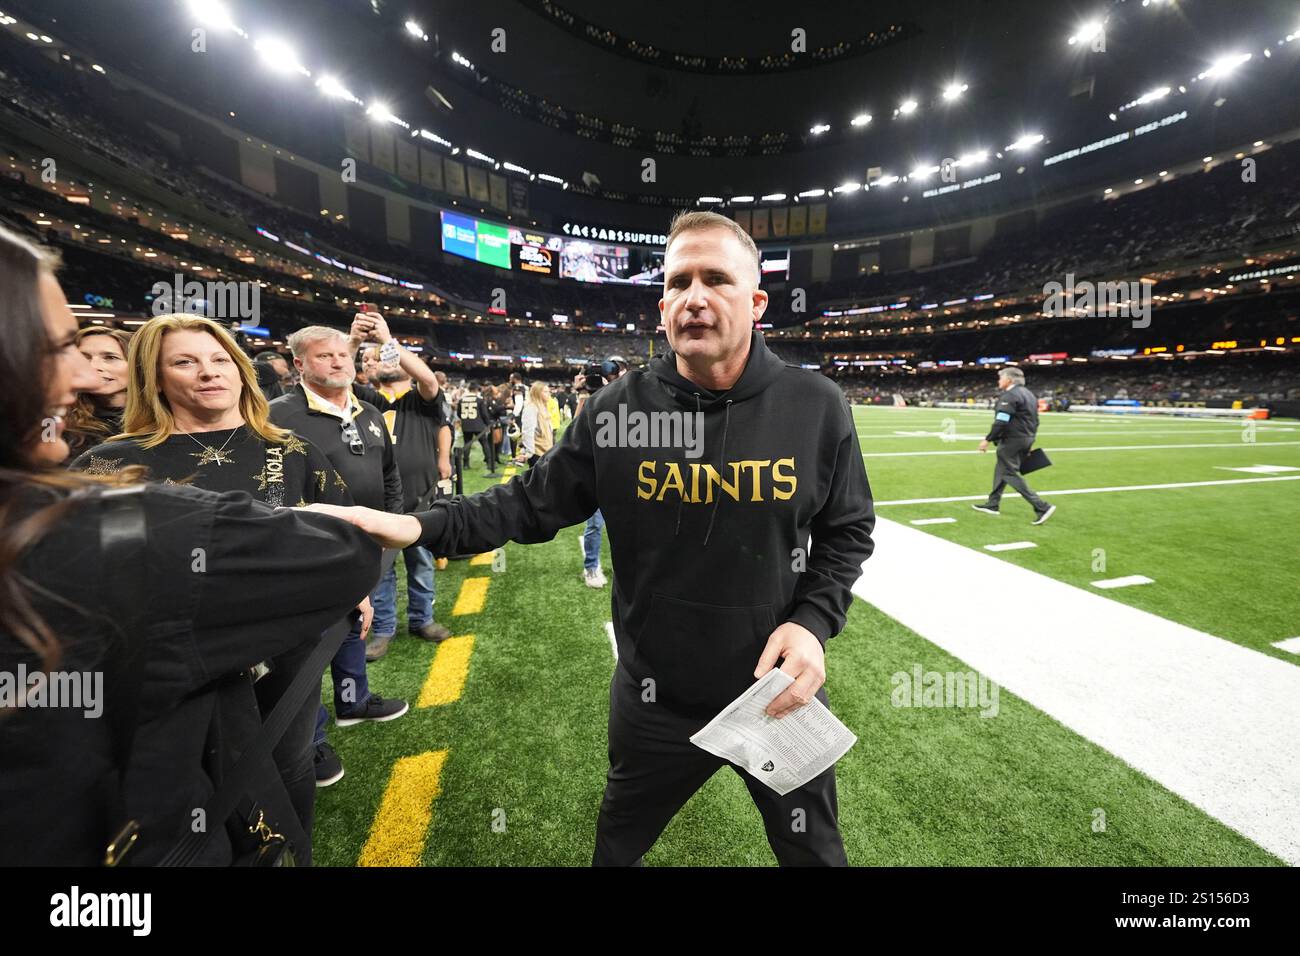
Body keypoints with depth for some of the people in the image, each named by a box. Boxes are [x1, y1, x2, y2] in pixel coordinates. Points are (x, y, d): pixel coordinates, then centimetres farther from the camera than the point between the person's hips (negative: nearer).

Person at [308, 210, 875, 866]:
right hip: (656, 701, 1)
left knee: (813, 850, 26)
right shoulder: (615, 411, -11)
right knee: (618, 845, 28)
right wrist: (423, 526, -15)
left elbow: (847, 531, 0)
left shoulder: (818, 407, -10)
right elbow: (534, 502, -3)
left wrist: (813, 621, -15)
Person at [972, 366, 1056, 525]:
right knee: (1001, 469, 18)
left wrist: (988, 439, -17)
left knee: (1009, 473, -6)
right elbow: (1035, 421, 19)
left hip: (1012, 440, -10)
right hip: (1026, 439, 10)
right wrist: (1029, 440, 22)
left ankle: (1042, 507, -11)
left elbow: (1001, 422, -23)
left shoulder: (1010, 395, -15)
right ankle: (993, 504, 26)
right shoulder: (1028, 394, 17)